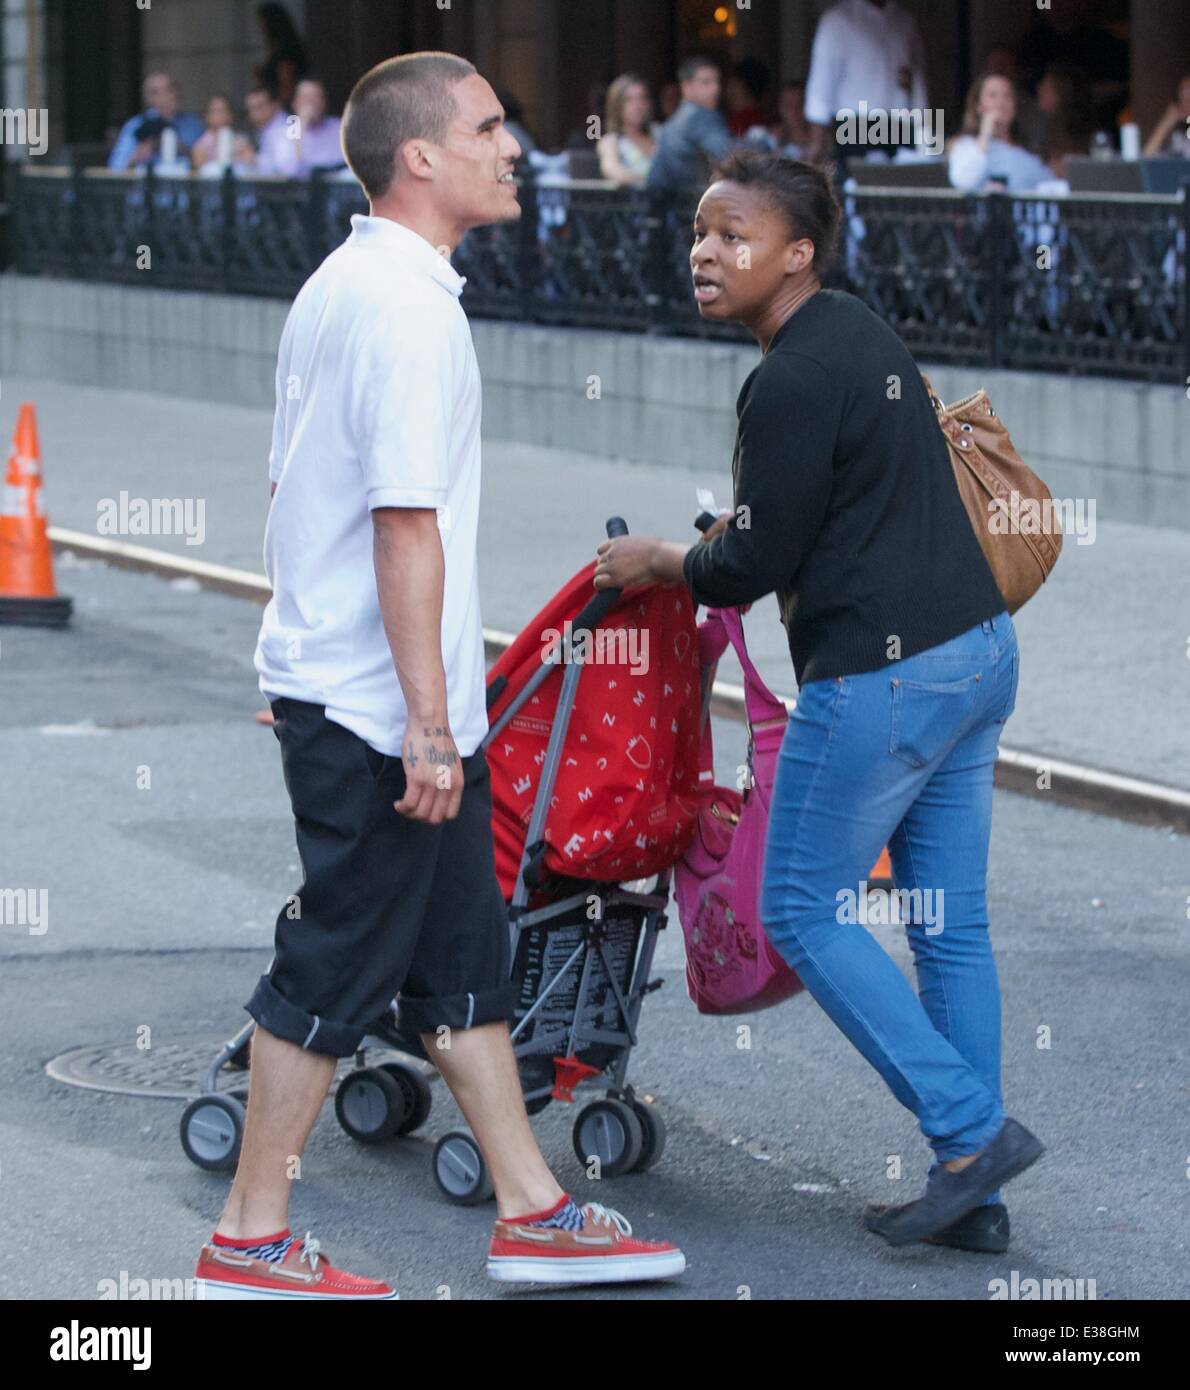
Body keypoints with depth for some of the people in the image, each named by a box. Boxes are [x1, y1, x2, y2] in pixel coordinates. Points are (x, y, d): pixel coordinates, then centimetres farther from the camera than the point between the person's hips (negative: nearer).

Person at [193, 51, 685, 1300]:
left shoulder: (339, 285, 12)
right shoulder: (409, 308, -19)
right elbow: (407, 526, -24)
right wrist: (429, 724, -23)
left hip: (328, 675, 10)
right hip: (383, 706, -10)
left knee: (462, 958, 13)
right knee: (337, 965, -1)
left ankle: (532, 1213, 19)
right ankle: (249, 1241, 6)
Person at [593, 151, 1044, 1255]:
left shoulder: (792, 383, -17)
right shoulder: (860, 330, 14)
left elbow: (755, 566, -12)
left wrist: (660, 563, 6)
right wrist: (720, 537, 30)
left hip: (880, 675, -10)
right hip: (978, 647, 10)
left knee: (803, 913, 3)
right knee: (949, 924, 11)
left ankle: (970, 1129, -2)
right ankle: (973, 1197, 12)